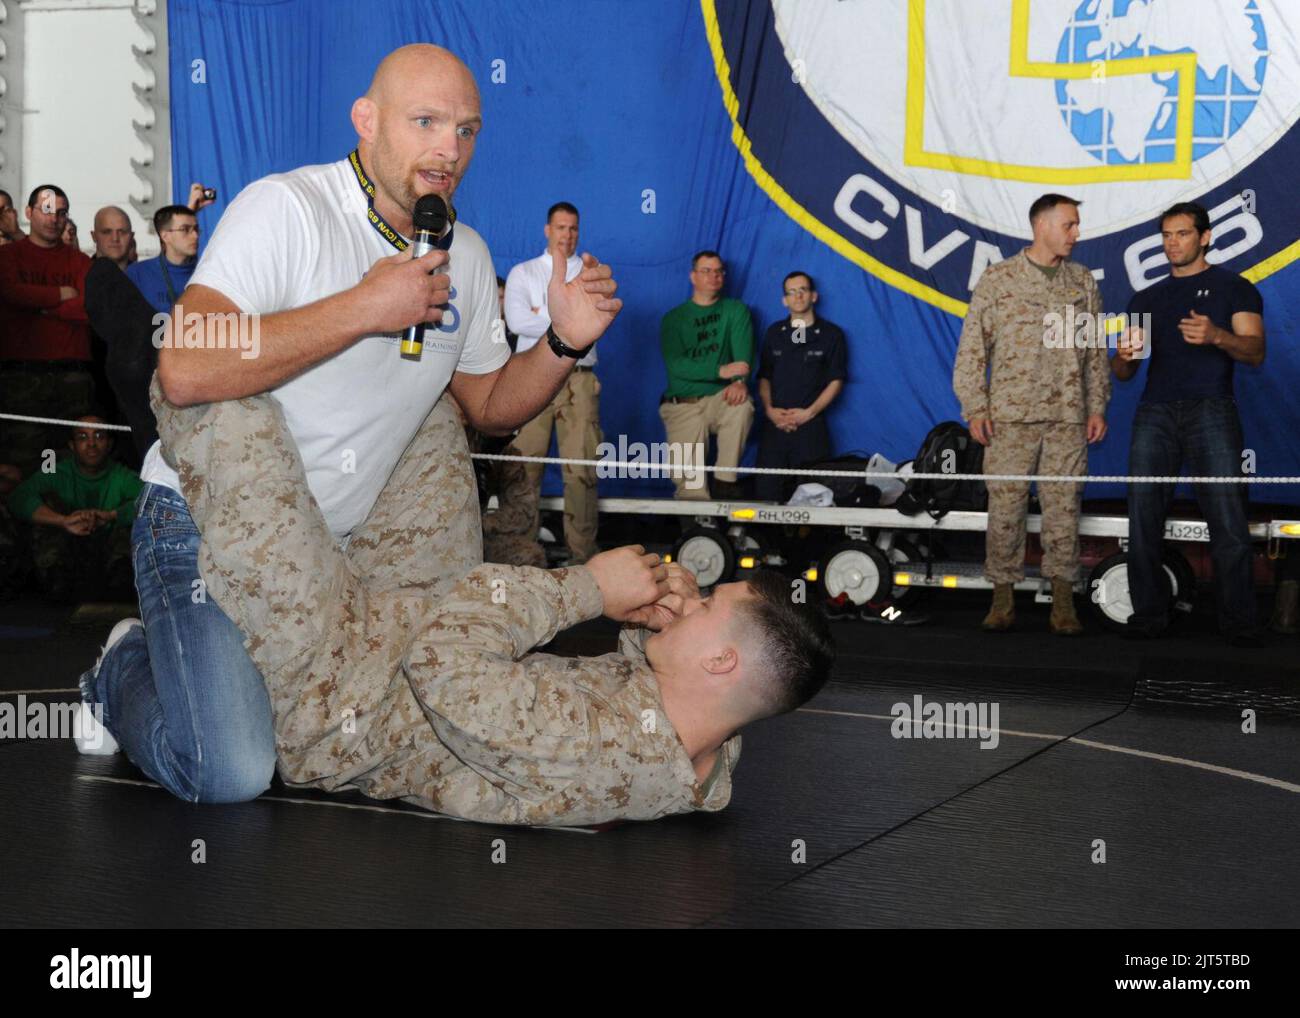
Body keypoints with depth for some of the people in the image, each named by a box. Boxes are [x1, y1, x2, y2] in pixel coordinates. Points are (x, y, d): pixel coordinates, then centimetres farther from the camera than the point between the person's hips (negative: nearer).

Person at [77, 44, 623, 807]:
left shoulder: (466, 254, 6)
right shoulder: (287, 209, -18)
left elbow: (491, 406, 16)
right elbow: (185, 373, -32)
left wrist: (565, 343, -5)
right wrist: (365, 307, -28)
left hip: (343, 538, 8)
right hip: (212, 520, -7)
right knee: (232, 774, -20)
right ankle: (126, 673, 13)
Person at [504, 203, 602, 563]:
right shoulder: (523, 273, 13)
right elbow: (517, 320, -4)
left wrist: (542, 315, -1)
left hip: (579, 379, 0)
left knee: (581, 470, -5)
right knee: (525, 468, -5)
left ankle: (582, 552, -1)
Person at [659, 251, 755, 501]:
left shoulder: (736, 310, 8)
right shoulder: (674, 319, 5)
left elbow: (743, 353, -9)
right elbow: (675, 365, -12)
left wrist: (740, 381, -33)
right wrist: (721, 371, -26)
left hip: (719, 398, 1)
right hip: (682, 404, -1)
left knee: (741, 404, -36)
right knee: (688, 482, -16)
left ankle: (724, 481, -25)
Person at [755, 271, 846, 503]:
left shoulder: (831, 334, 4)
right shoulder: (774, 332, 14)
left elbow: (836, 381, 1)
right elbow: (764, 376, 15)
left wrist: (809, 413, -9)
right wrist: (769, 409, -2)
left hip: (811, 424, -2)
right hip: (775, 423, 3)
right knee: (765, 489, -5)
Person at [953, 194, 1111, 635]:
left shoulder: (1084, 283, 13)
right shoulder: (997, 279, 3)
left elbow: (1096, 353, 16)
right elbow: (972, 347, 1)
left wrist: (1097, 407, 9)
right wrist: (975, 408, -5)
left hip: (1068, 417, 3)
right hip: (1010, 415, -2)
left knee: (1063, 506, 1)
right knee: (1005, 505, -2)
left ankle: (1063, 602, 6)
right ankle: (1003, 597, 7)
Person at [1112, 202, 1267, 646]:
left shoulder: (1233, 288, 11)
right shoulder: (1146, 299, 22)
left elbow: (1255, 352, 0)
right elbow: (1123, 373, 20)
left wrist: (1216, 336, -21)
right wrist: (1125, 357, -5)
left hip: (1211, 410, -4)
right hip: (1155, 413, 4)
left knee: (1228, 521, -12)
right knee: (1143, 521, -3)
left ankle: (1240, 622, -8)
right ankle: (1148, 616, 3)